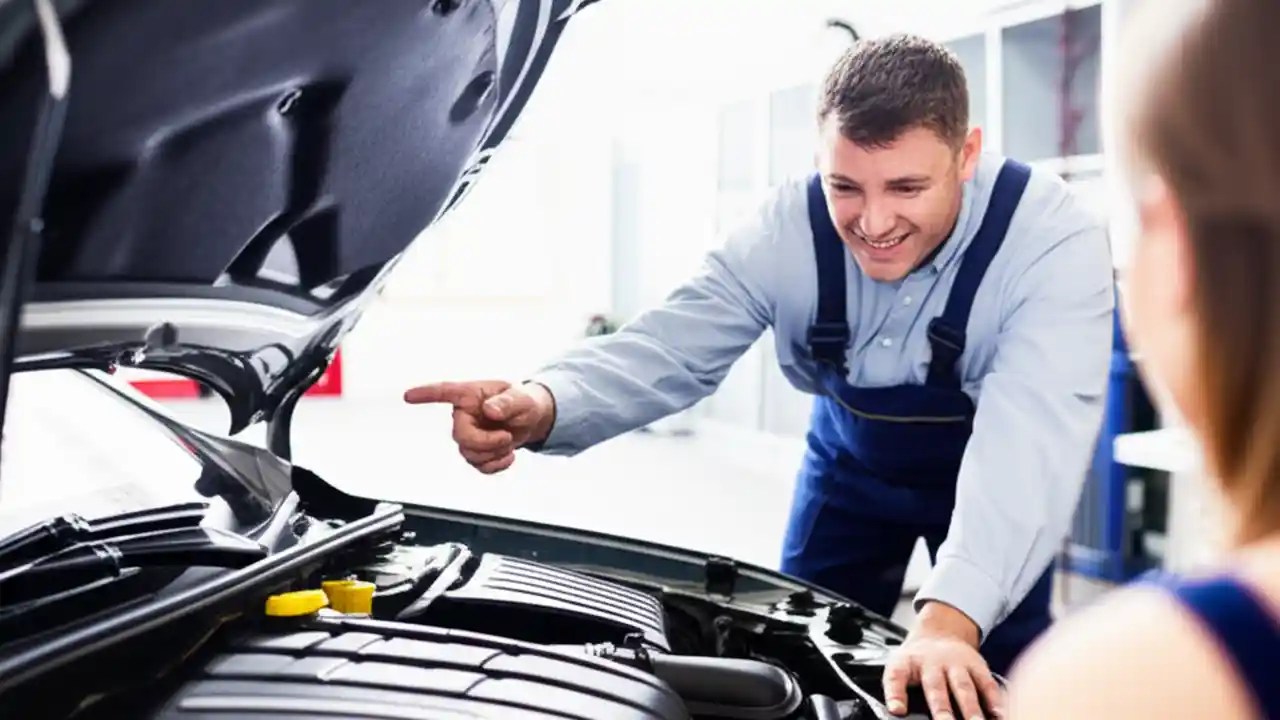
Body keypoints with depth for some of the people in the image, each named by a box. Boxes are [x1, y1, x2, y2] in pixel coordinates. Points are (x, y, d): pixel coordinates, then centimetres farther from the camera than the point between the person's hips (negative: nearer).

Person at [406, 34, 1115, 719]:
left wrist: (948, 617, -60)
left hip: (993, 474, -2)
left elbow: (1033, 437, -45)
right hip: (851, 458, 2)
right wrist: (542, 404, -56)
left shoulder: (1053, 237, -34)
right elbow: (670, 347, -33)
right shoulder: (786, 229, -27)